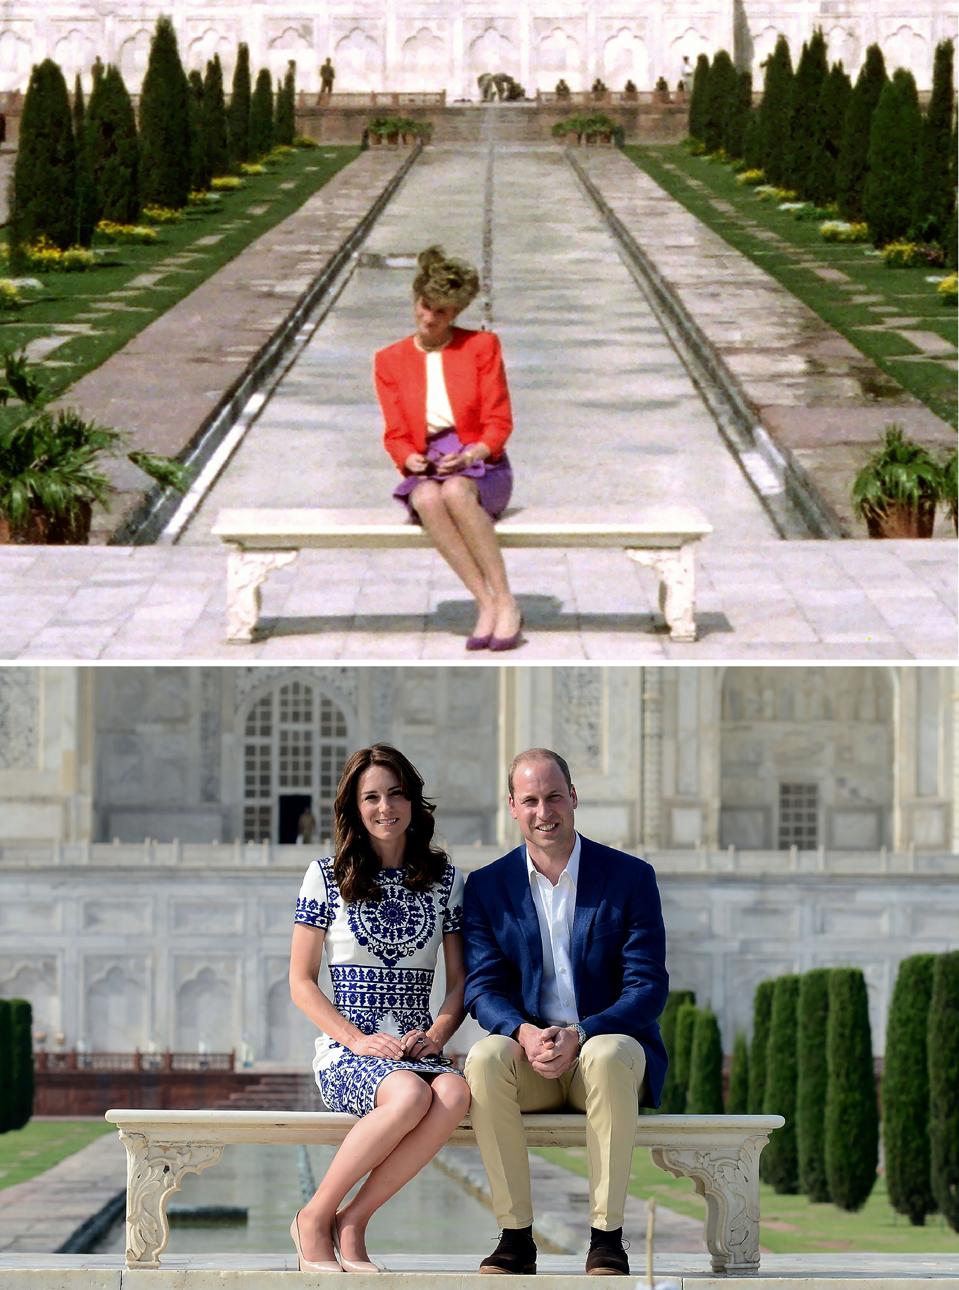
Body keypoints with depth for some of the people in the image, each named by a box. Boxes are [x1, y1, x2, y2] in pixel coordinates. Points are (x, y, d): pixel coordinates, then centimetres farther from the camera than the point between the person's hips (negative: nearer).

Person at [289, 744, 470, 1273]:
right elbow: (302, 982, 4)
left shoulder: (443, 879, 13)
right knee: (410, 1094, -38)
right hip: (346, 1052, -3)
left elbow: (460, 981, 13)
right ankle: (315, 1218, -20)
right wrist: (358, 1038, -11)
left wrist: (436, 1035, -7)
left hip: (418, 1052, 3)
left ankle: (352, 1220, -24)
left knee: (454, 1094, -35)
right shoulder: (327, 876, 6)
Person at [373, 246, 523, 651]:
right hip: (426, 470, 2)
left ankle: (505, 601, -34)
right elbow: (396, 435, 8)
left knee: (456, 491, -40)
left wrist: (470, 455, -17)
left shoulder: (481, 347, 6)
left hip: (480, 467, -1)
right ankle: (486, 604, -38)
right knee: (427, 499, -38)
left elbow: (498, 423, 2)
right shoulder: (390, 361, 11)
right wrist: (411, 459, -15)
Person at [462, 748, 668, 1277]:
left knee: (609, 1057, -37)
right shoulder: (487, 887, 7)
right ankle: (515, 1236, -27)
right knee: (485, 1059, -33)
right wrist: (525, 1034, -22)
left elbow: (648, 987, -5)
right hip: (528, 1055, 2)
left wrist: (578, 1035, -21)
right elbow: (483, 988, 1)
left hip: (606, 1044, -2)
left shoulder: (631, 877, 2)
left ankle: (607, 1236, -31)